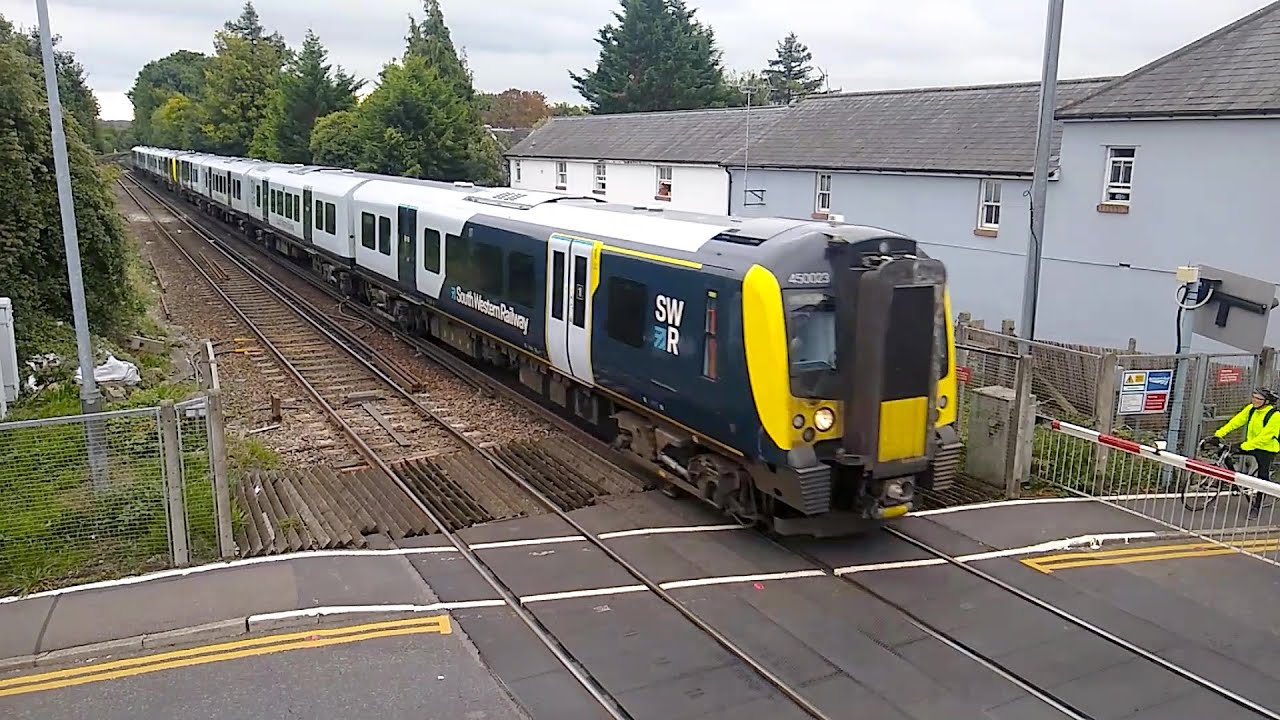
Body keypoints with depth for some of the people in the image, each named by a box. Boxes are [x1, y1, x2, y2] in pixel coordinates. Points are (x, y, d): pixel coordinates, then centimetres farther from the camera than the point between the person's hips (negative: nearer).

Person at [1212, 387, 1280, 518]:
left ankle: (1256, 507, 12)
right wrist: (1219, 433, -15)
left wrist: (1244, 446, -32)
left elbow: (1264, 437, -27)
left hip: (1266, 449, -6)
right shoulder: (1251, 408, -5)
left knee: (1262, 479, -2)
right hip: (1251, 444, 6)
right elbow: (1236, 421, -4)